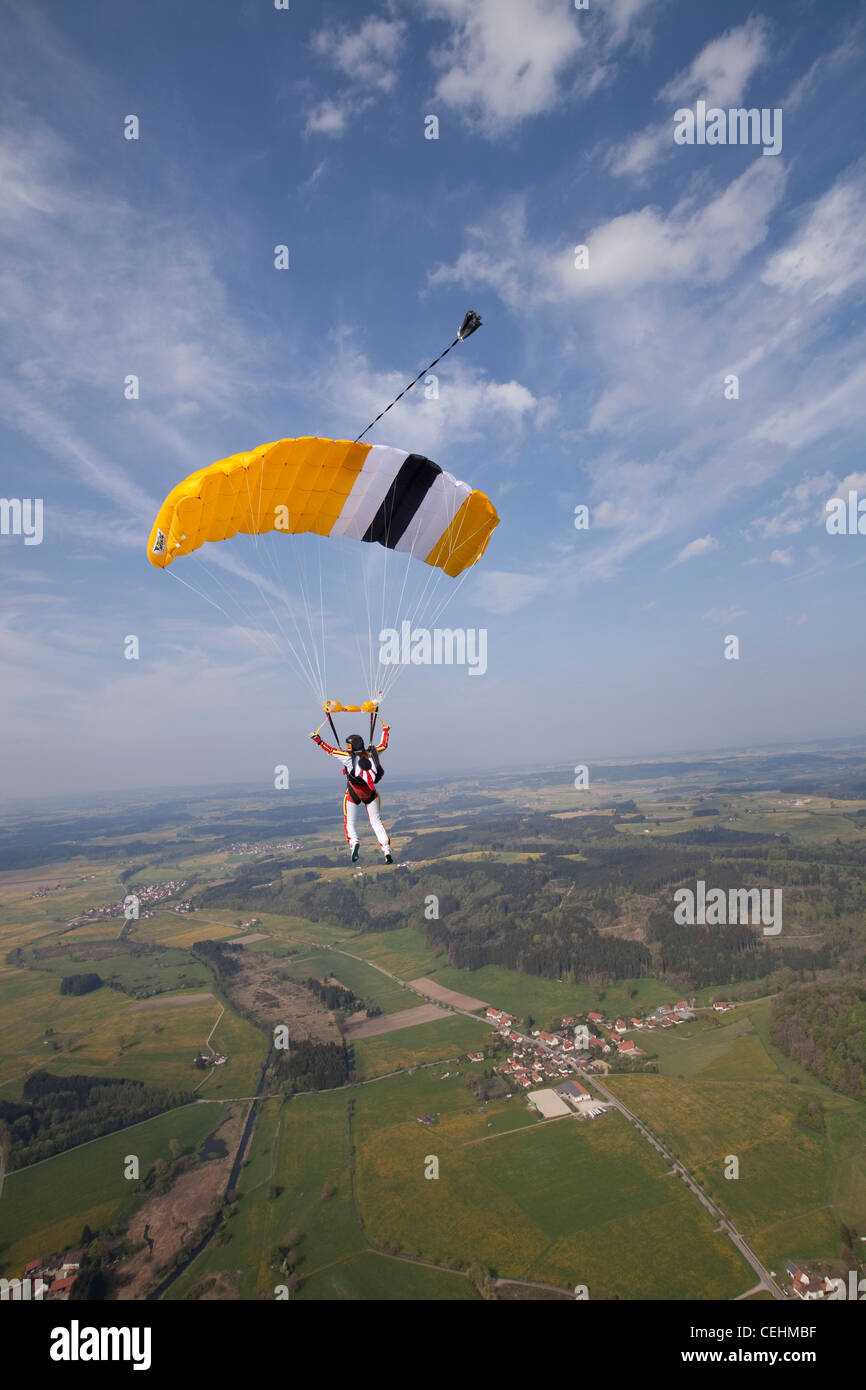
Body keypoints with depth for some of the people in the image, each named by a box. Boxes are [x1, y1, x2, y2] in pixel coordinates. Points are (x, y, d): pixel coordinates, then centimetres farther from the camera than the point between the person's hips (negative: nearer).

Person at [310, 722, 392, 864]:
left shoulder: (349, 757, -17)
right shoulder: (372, 753, -5)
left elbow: (331, 750, -18)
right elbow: (383, 745, 12)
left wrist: (318, 740, -10)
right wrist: (385, 730, 26)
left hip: (353, 794, -3)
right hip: (371, 793, 3)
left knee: (350, 822, 10)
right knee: (376, 822, 10)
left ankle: (354, 841, -20)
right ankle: (387, 851, 0)